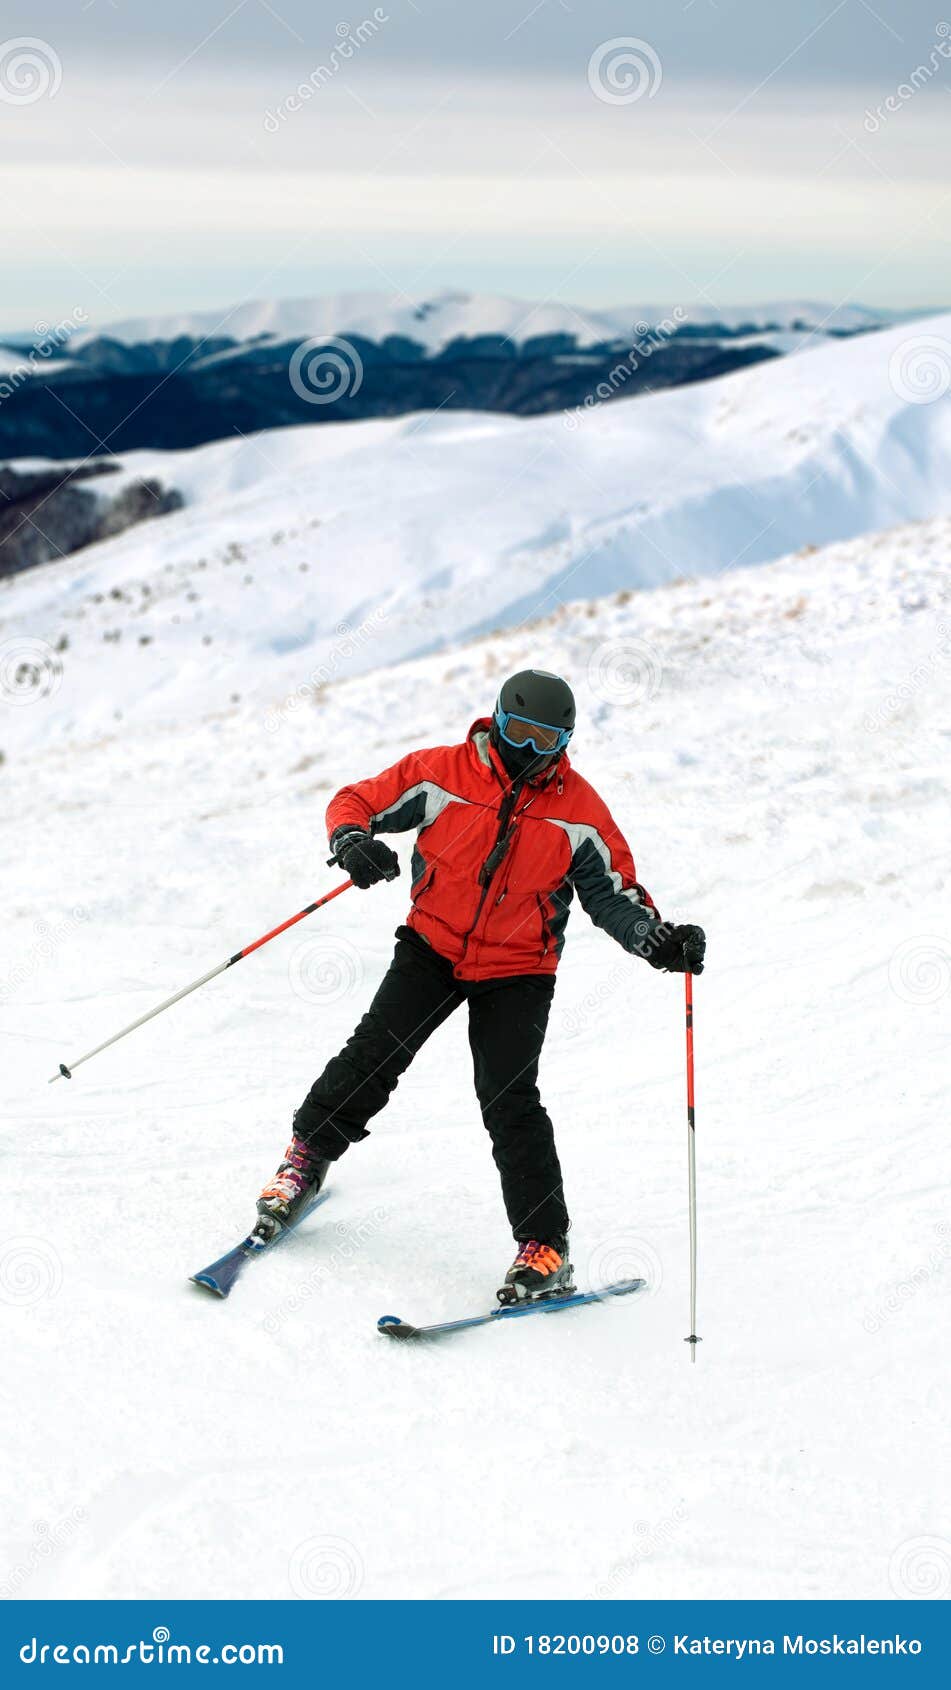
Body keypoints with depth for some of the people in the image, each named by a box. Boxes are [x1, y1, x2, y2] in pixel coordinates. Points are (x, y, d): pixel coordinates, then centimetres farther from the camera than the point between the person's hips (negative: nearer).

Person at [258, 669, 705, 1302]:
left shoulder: (579, 810, -7)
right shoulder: (442, 773, -9)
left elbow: (615, 894, 1)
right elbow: (358, 801, -1)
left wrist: (661, 941, -17)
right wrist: (354, 842, -24)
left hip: (518, 971, -1)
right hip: (434, 946, 1)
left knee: (508, 1097, -13)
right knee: (375, 1051, -9)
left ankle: (545, 1248, -8)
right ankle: (308, 1155, 18)